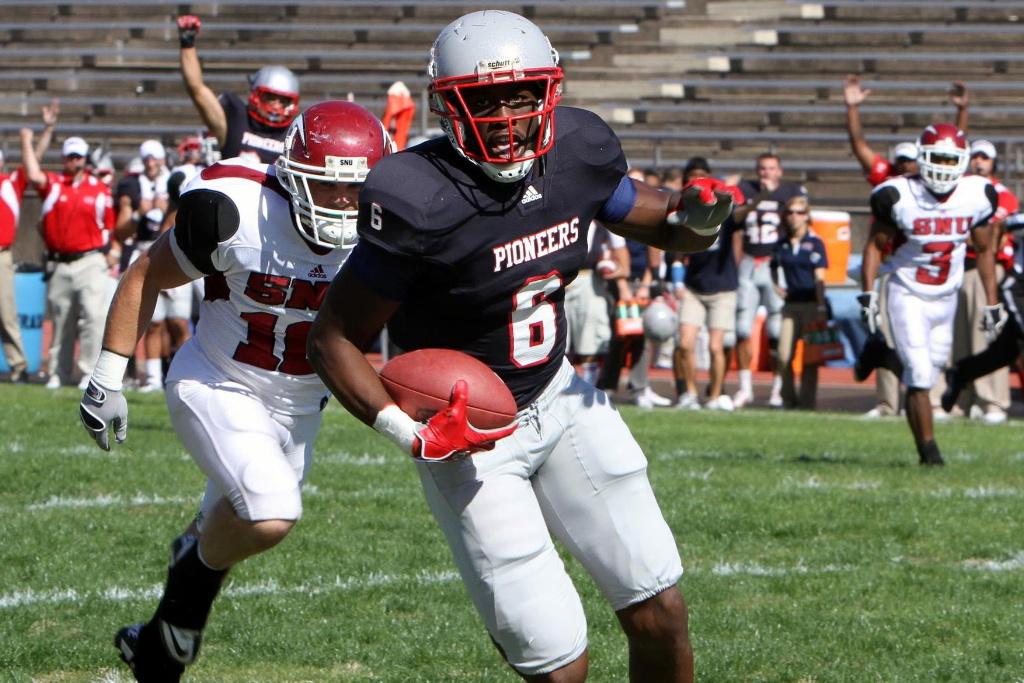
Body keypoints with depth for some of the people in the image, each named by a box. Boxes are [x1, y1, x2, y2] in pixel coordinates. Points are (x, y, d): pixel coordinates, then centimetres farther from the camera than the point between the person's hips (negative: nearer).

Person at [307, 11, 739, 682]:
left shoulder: (577, 152, -9)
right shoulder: (420, 204, -26)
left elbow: (659, 227, 11)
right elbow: (334, 340, -18)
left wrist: (696, 219, -14)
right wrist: (408, 433, -31)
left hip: (558, 396, 6)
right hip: (468, 431, -6)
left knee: (661, 617, 7)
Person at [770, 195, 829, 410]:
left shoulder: (815, 243, -2)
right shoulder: (782, 244, 10)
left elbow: (819, 278, -6)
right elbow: (774, 268, 27)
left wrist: (821, 308, -12)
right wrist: (776, 287, 9)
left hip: (811, 303, -4)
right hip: (790, 303, 4)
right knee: (784, 354, -5)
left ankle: (807, 400, 5)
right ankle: (788, 398, 8)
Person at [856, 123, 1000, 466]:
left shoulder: (977, 195, -7)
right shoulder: (899, 196, -16)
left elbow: (984, 251, 7)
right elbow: (875, 244, -3)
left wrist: (992, 304, 9)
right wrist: (868, 293, -10)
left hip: (946, 298, 4)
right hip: (908, 296, -4)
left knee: (929, 368, 8)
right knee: (920, 376, -12)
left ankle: (879, 355, 37)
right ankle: (927, 447, 0)